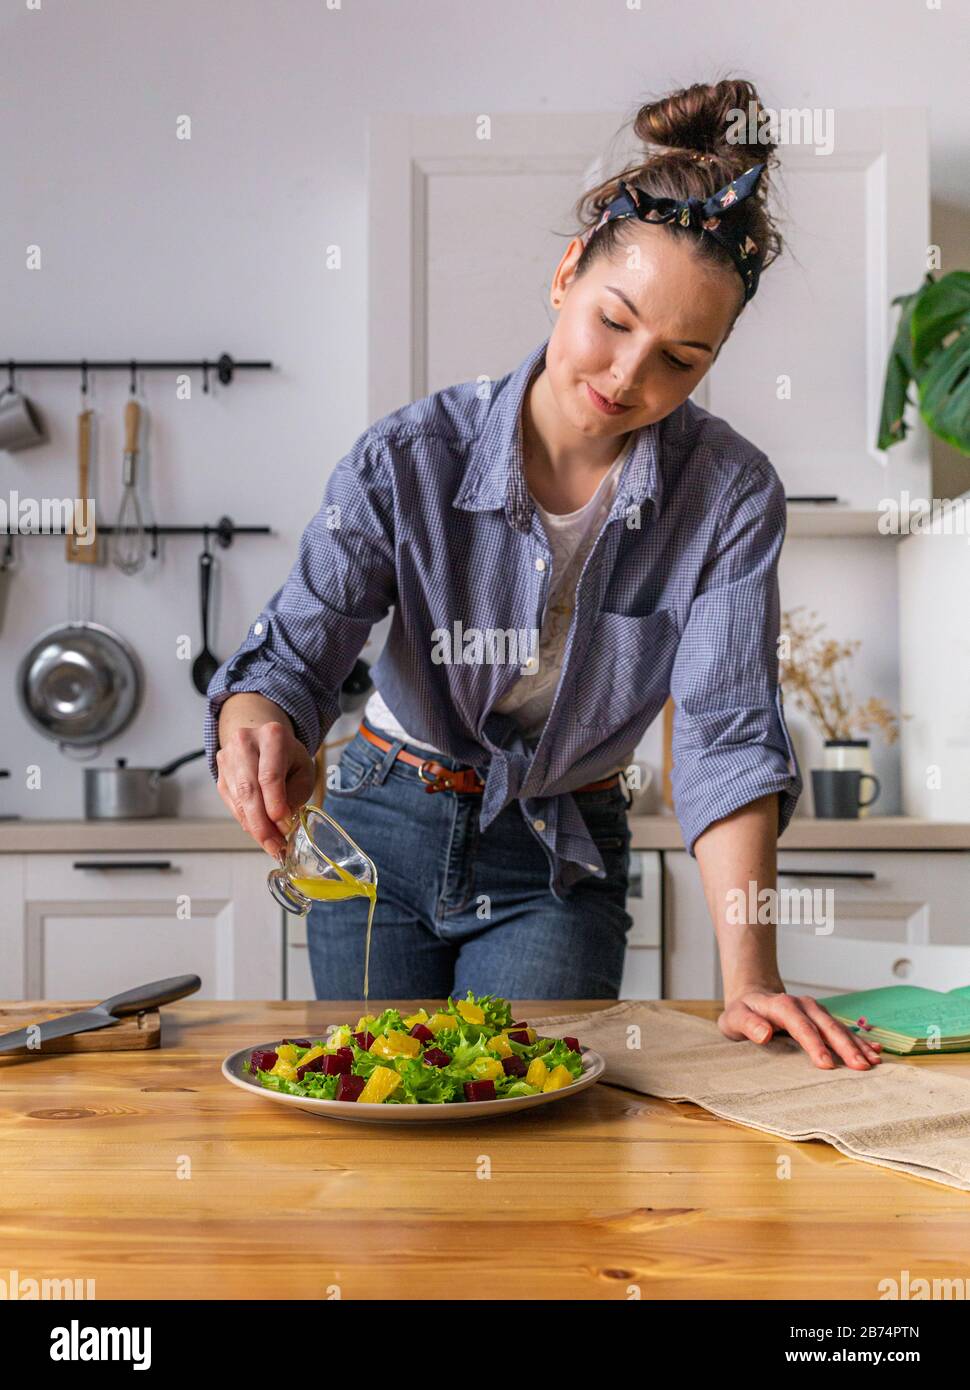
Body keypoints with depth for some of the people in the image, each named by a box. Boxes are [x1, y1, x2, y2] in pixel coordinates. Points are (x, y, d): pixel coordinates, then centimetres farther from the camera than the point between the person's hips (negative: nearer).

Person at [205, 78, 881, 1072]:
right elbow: (292, 651, -21)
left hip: (558, 869, 0)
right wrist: (259, 725, -46)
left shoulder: (730, 494, -15)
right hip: (384, 835, 1)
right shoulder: (409, 458, -17)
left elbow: (728, 736, -20)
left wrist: (749, 973, -29)